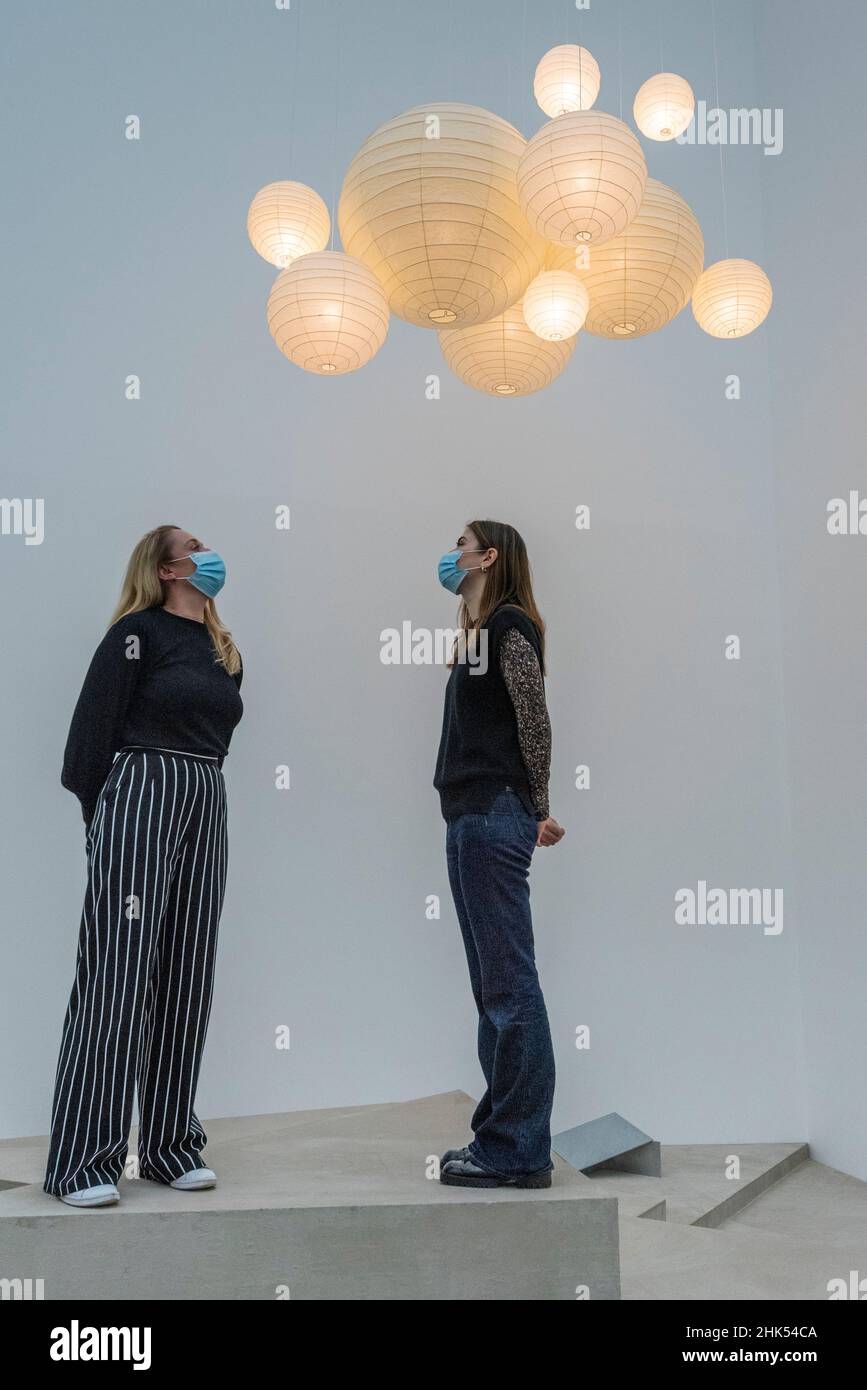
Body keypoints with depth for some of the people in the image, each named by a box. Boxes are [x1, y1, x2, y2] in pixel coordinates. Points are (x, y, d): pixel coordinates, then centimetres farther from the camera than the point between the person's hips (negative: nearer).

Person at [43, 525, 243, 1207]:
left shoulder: (225, 649, 19)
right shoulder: (138, 631, -2)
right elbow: (94, 725, -4)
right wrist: (101, 813, 1)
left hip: (206, 806, 7)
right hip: (140, 796, -6)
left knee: (186, 978, 7)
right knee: (117, 972, -7)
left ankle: (170, 1145, 16)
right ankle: (83, 1160, 0)